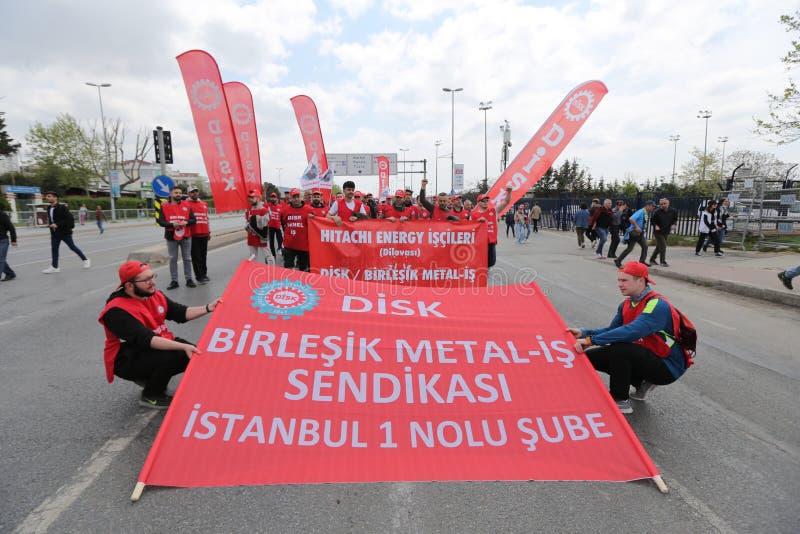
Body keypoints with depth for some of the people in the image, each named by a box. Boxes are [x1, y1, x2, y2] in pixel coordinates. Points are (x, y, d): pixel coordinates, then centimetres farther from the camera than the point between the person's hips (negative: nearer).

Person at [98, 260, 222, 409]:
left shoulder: (154, 295, 0)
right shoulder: (117, 311, -24)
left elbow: (180, 313, 5)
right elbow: (146, 340, -32)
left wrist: (208, 308, -9)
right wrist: (183, 347, -40)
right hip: (128, 360, -8)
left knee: (194, 355, -6)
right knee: (172, 357, -31)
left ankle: (150, 378, 15)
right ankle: (151, 396, -4)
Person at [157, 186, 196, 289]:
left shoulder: (186, 206, 5)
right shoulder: (164, 206, 0)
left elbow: (193, 220, 2)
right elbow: (160, 221, -5)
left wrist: (186, 222, -18)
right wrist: (172, 224, -20)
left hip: (186, 236, 1)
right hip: (171, 237, -1)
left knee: (187, 258, 7)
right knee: (173, 259, 4)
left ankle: (189, 279, 16)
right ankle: (174, 281, 11)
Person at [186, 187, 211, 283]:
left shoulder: (204, 204, 15)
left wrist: (209, 232, 20)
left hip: (204, 234, 5)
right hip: (193, 235, -5)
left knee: (204, 255, 11)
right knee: (196, 256, -2)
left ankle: (204, 274, 20)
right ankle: (199, 276, 3)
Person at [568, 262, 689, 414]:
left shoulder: (657, 305, -23)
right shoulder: (626, 305, 4)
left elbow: (632, 332, -37)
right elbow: (612, 330, 8)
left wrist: (590, 340, -40)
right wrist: (584, 333, -10)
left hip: (668, 368, -8)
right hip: (644, 357, 8)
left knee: (619, 349, -32)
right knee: (591, 357, -2)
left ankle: (621, 402, -13)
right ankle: (641, 383, 11)